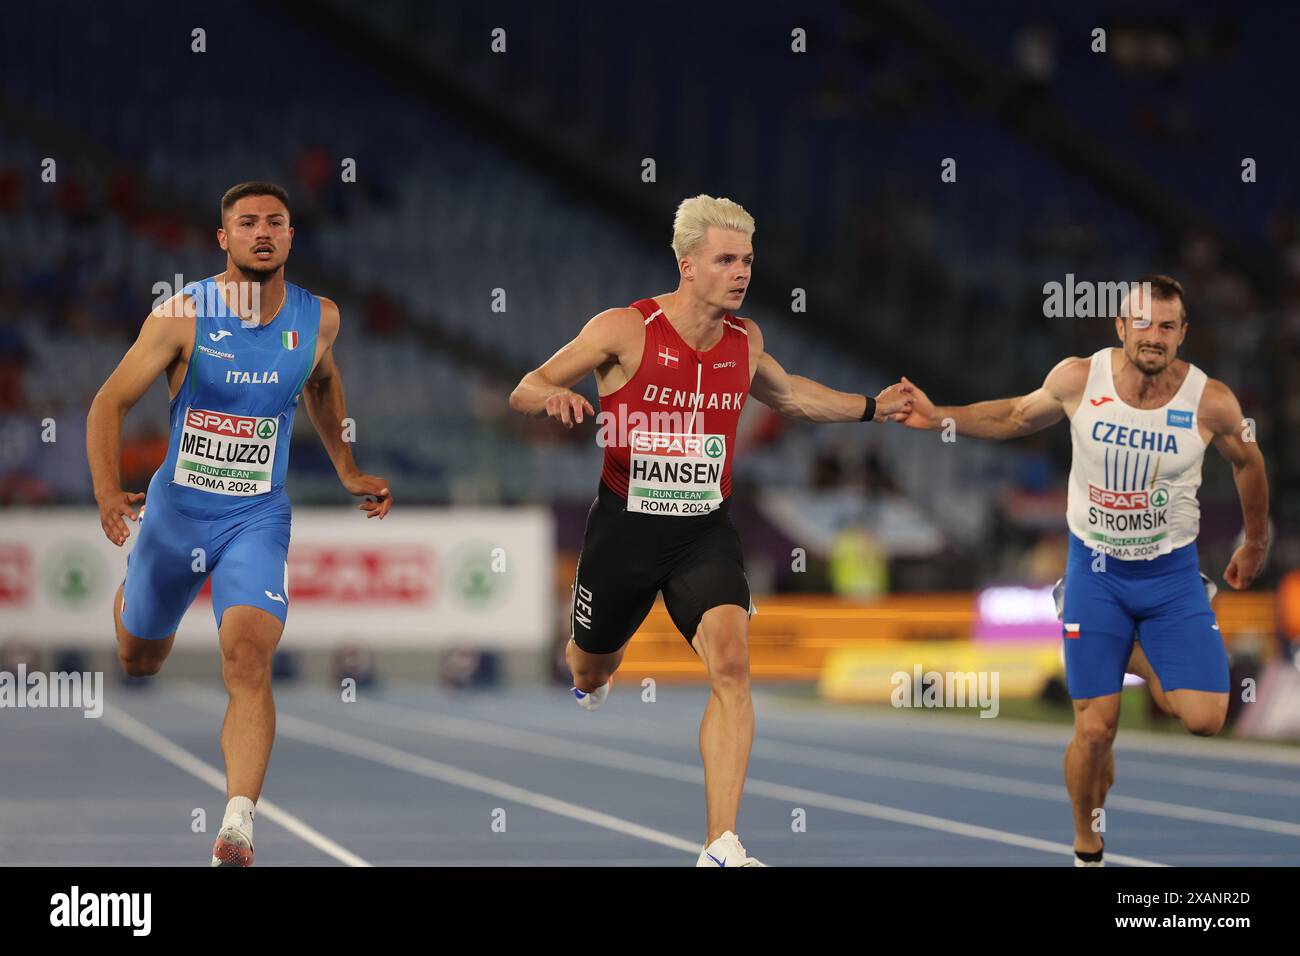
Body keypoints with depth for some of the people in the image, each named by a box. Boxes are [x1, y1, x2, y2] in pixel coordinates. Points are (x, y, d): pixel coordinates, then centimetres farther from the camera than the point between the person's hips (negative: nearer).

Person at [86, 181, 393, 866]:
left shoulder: (318, 319, -4)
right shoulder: (183, 314, -13)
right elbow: (110, 403, -9)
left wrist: (347, 473, 18)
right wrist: (107, 491, -24)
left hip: (257, 521, 0)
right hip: (175, 512, 0)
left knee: (249, 660, -24)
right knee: (139, 662, 22)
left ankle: (239, 821, -34)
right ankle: (127, 596, 60)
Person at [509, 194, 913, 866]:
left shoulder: (744, 340, 2)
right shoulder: (624, 331, -13)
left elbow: (784, 394, 25)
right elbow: (524, 392, -9)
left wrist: (872, 408, 22)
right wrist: (554, 396, -32)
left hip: (706, 531, 2)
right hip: (625, 526, -2)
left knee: (731, 662, -21)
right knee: (591, 671, 18)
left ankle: (721, 848, -24)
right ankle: (586, 674, 62)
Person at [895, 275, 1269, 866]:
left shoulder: (1211, 402, -14)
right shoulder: (1078, 380, -12)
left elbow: (1247, 462, 7)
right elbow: (1016, 417, 9)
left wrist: (1255, 543, 18)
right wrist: (939, 418, -1)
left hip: (1171, 573, 0)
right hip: (1095, 569, 0)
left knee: (1204, 718, -13)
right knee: (1095, 730, -3)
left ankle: (1137, 658, 20)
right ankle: (1087, 849, 22)